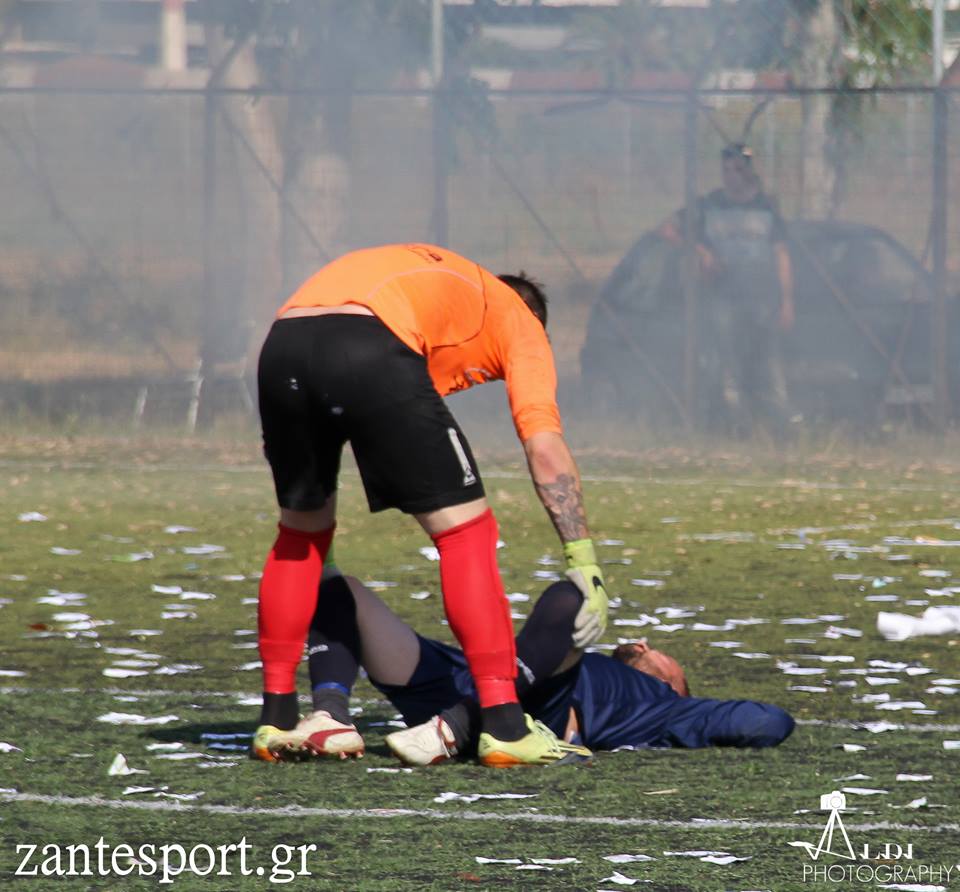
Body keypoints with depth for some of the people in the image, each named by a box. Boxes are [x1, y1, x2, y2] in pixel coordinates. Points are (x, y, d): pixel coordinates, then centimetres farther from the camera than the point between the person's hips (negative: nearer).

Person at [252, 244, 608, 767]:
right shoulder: (519, 322, 27)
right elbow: (544, 443, 11)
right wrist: (584, 564, 10)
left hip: (282, 348, 6)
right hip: (372, 354, -6)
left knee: (301, 531, 25)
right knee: (465, 532, 6)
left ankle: (276, 722, 27)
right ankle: (503, 726, 1)